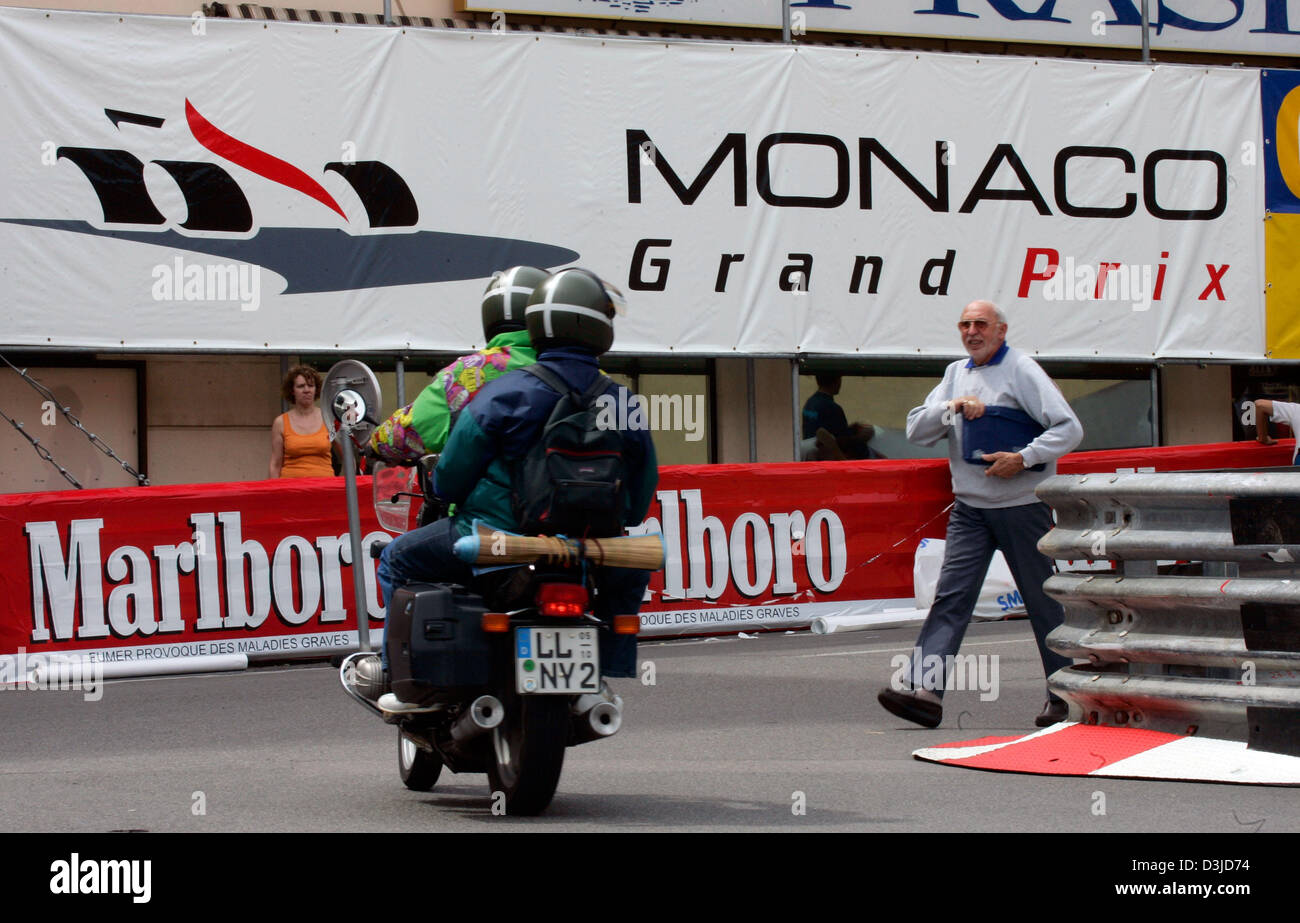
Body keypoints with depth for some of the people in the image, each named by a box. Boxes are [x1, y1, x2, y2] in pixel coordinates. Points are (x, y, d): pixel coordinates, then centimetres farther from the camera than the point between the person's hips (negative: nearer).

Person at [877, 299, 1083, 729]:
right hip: (969, 508, 5)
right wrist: (953, 406, -10)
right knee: (951, 595, -8)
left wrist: (1023, 459, -21)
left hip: (1022, 505, -5)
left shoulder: (1021, 369, -5)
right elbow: (917, 429, 7)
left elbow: (1069, 428, -11)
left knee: (1042, 598, 4)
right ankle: (923, 688, -18)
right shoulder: (956, 373, 13)